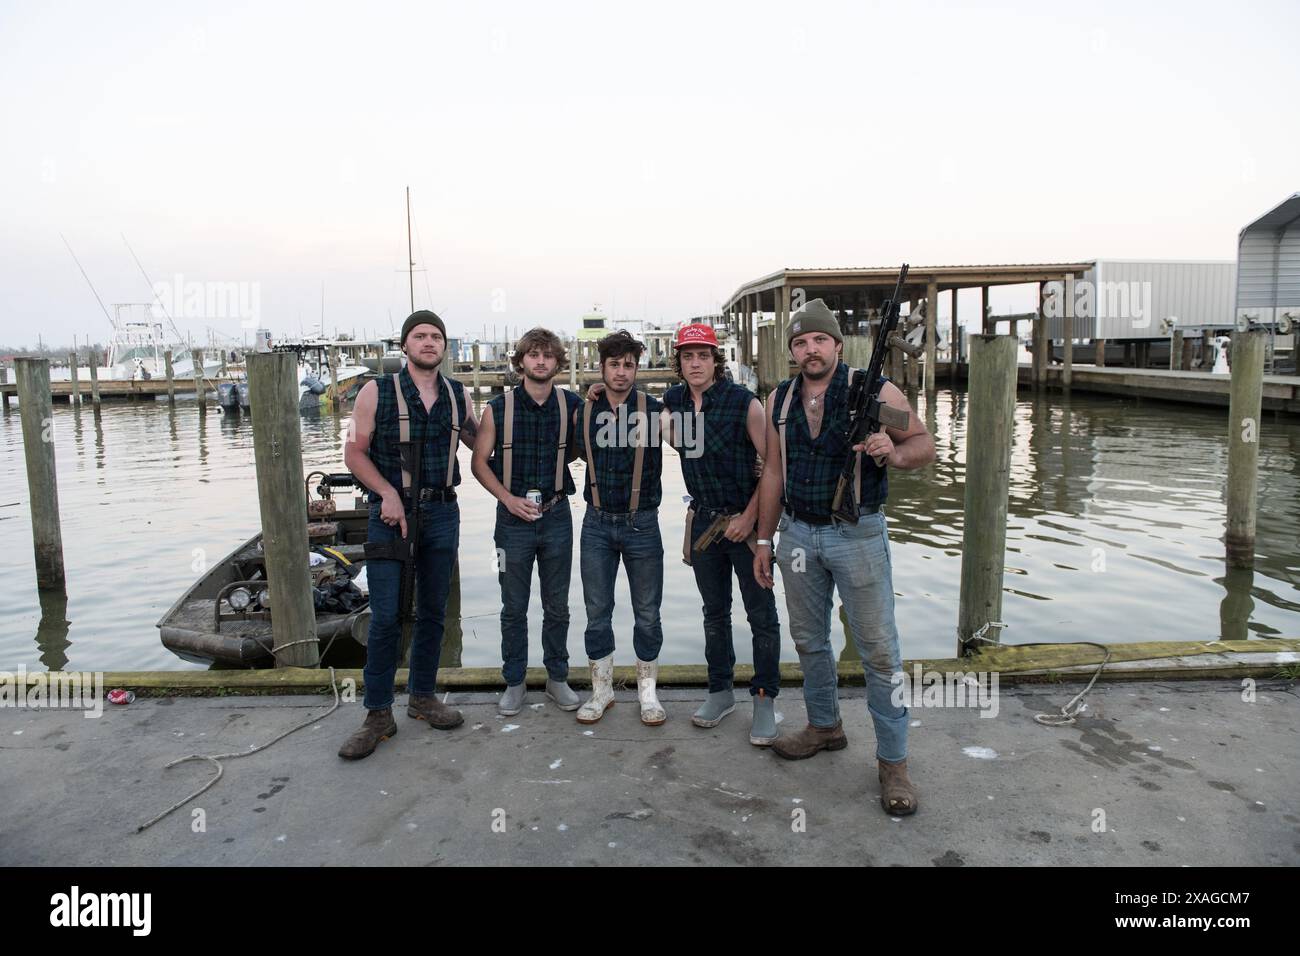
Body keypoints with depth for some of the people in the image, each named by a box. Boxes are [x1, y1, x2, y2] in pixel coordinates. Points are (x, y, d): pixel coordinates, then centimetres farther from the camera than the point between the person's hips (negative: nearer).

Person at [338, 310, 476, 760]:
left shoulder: (457, 395, 7)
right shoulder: (377, 392, -3)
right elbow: (354, 453, -3)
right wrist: (389, 493, -15)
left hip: (442, 514, 4)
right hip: (391, 514, -4)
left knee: (433, 612, 12)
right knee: (386, 617, -5)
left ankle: (422, 696, 28)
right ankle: (378, 715, 8)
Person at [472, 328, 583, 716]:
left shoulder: (572, 405, -1)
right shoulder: (499, 408, -4)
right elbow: (479, 461, 0)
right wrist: (508, 498, -11)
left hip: (556, 514, 1)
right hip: (513, 517, -1)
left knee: (557, 606, 11)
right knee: (514, 608, 8)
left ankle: (557, 677, 26)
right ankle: (514, 682, 22)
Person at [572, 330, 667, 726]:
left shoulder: (653, 409, -5)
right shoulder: (585, 410, 2)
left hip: (642, 523, -2)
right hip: (597, 523, 2)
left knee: (647, 614, 8)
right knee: (597, 612, 9)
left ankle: (647, 692, 23)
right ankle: (601, 690, 25)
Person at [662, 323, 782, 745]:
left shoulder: (744, 402, -14)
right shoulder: (673, 402, 2)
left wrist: (750, 517, -18)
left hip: (745, 521, -5)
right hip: (704, 520, 5)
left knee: (762, 615, 2)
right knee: (715, 612, 16)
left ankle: (764, 700, 14)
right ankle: (720, 691, 29)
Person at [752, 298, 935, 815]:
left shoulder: (875, 391, -8)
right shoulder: (780, 399, 6)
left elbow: (924, 442, -1)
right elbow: (774, 472, 11)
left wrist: (893, 453, -24)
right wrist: (764, 539, 10)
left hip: (857, 534, -4)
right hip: (798, 534, 5)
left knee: (879, 650, 0)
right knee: (809, 640, 16)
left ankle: (893, 761, 12)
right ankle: (824, 726, 36)